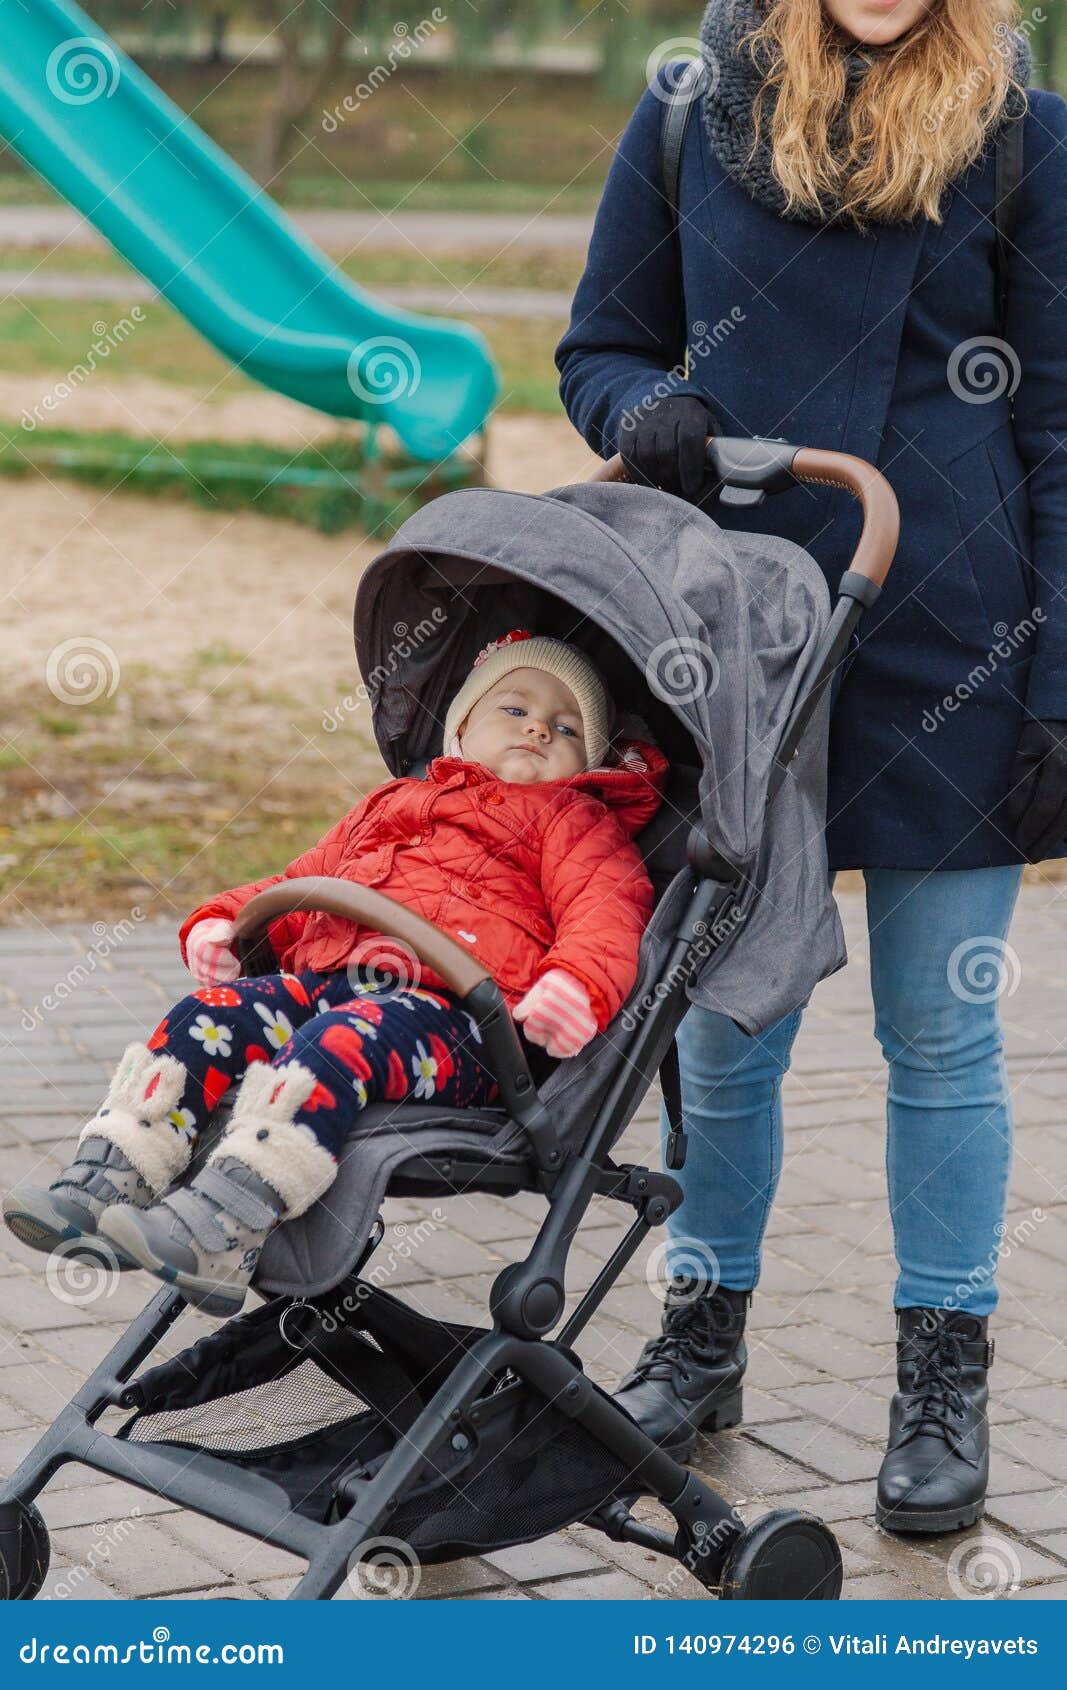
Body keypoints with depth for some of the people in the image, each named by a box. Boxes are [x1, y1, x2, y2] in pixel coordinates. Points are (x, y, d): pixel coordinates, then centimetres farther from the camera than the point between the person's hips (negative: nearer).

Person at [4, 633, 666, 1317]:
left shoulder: (574, 821, 21)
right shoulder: (391, 804, 38)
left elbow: (607, 905, 2)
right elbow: (302, 882, 40)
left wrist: (577, 983, -20)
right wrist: (224, 921, 19)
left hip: (446, 1014, -6)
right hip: (326, 980, 6)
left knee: (338, 1041, -36)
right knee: (208, 1015, -20)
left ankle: (226, 1232, -54)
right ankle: (106, 1185, -28)